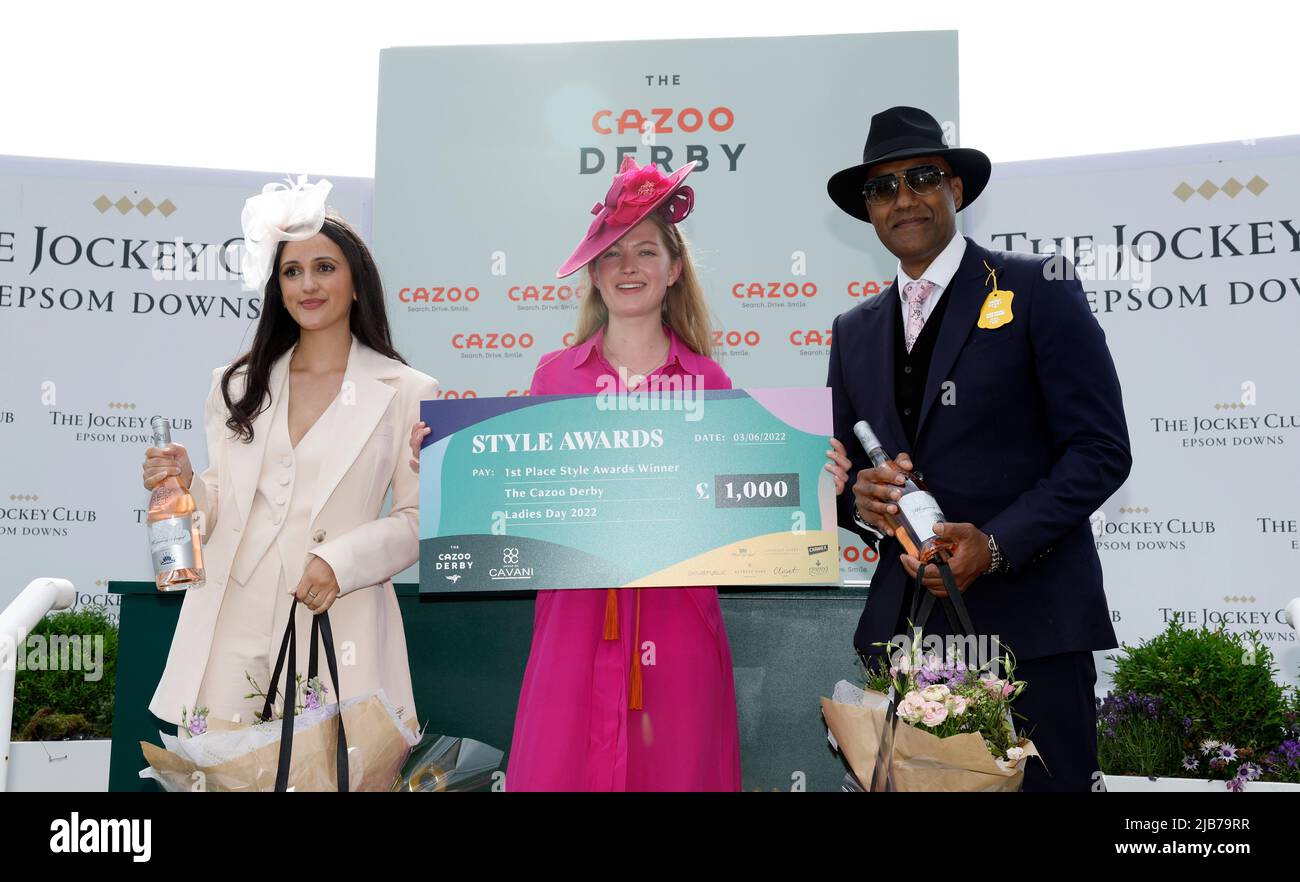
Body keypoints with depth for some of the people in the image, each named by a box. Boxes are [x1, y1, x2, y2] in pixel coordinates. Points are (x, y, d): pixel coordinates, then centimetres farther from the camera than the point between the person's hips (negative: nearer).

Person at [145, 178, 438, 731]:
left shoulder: (406, 393, 2)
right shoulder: (237, 387, 13)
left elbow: (419, 518, 1)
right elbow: (222, 511, 14)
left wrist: (341, 561, -13)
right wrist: (184, 486, -6)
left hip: (338, 622, -2)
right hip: (234, 620, 3)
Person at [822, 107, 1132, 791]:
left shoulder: (1038, 289, 0)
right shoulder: (854, 331, 15)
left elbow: (1101, 450, -6)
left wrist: (996, 544, -17)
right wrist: (858, 498, -7)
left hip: (1029, 623, -4)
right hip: (903, 624, 4)